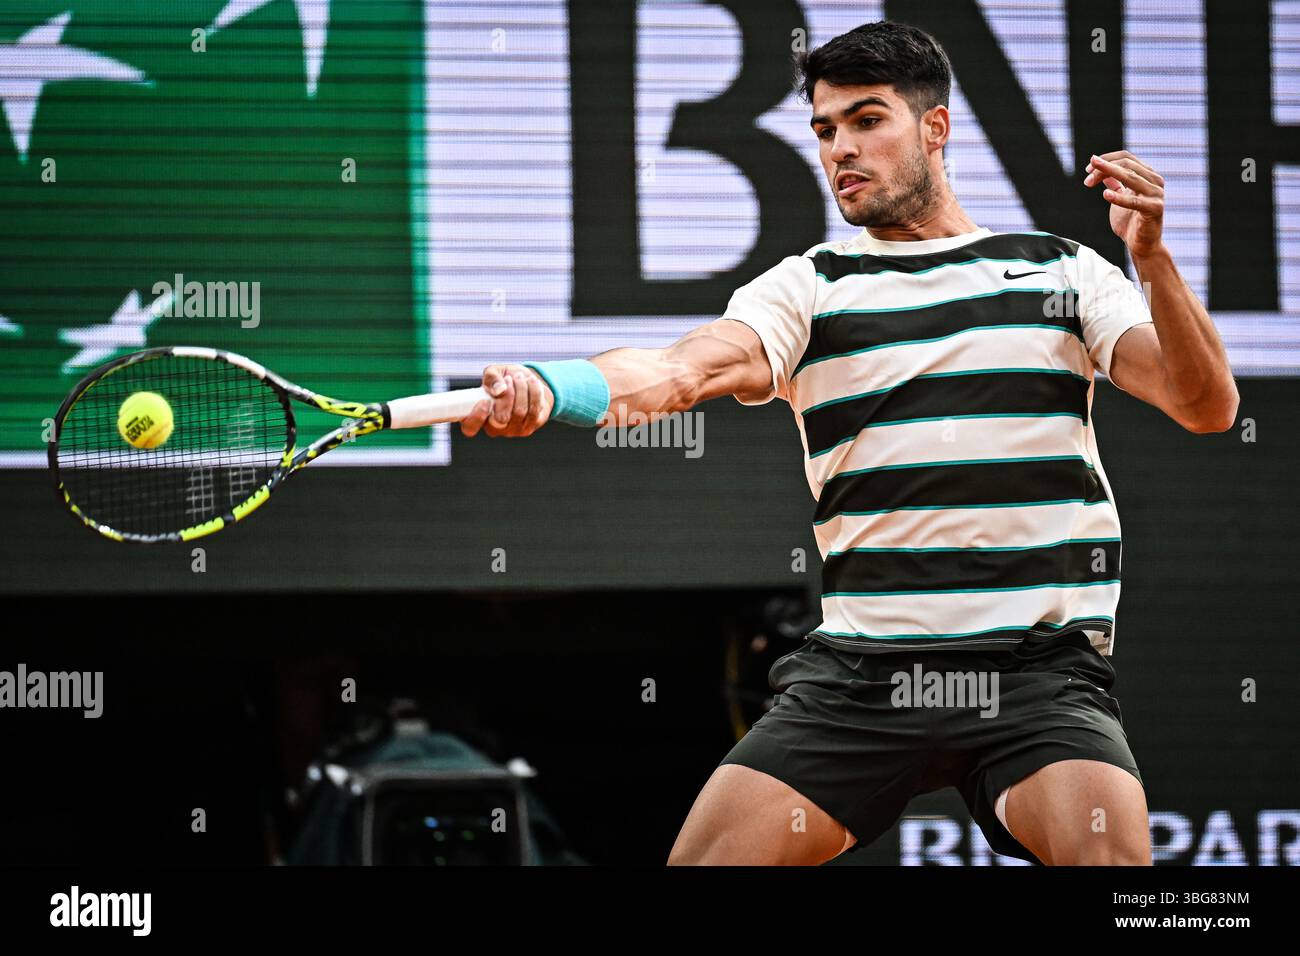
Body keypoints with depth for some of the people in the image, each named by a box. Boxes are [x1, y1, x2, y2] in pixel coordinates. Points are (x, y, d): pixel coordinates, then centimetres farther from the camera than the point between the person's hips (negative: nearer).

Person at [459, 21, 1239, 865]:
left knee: (1108, 851, -27)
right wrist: (544, 389, -31)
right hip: (861, 667, 1)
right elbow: (685, 368, -10)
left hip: (1040, 669, -1)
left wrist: (1152, 258, -15)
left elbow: (1208, 406, 1)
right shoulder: (807, 287, 9)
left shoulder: (1064, 271, 11)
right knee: (706, 857, -9)